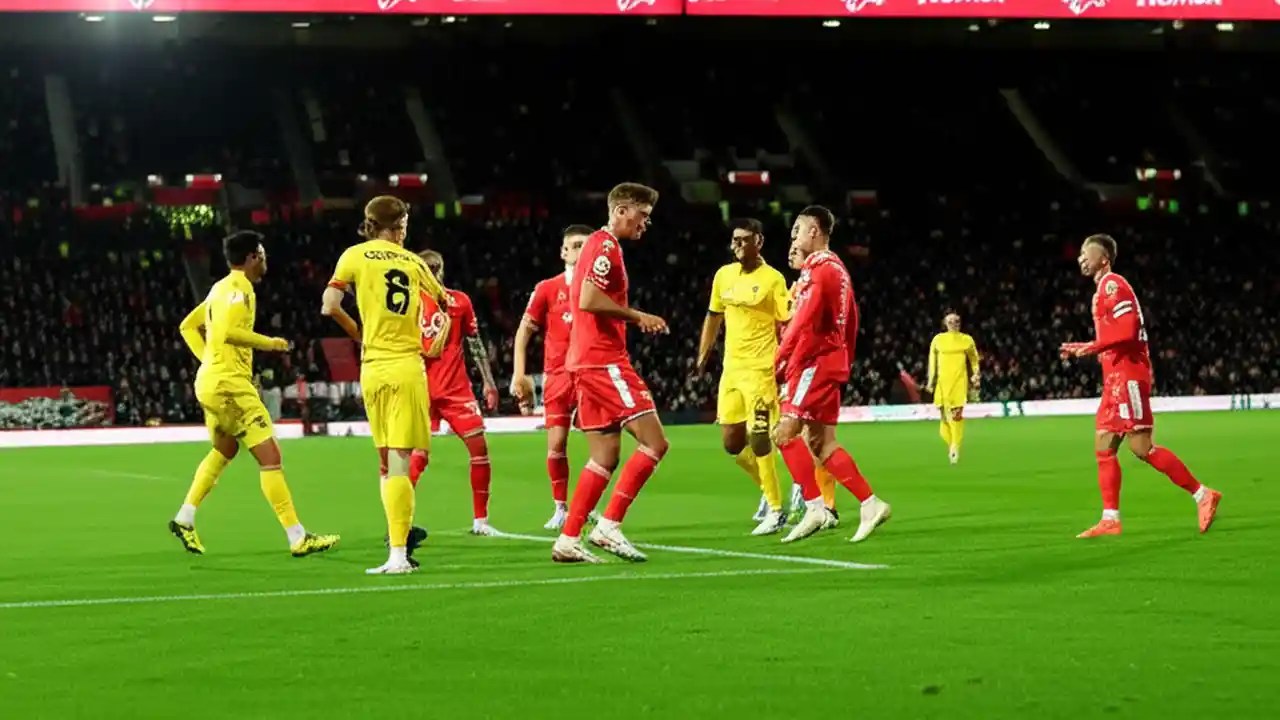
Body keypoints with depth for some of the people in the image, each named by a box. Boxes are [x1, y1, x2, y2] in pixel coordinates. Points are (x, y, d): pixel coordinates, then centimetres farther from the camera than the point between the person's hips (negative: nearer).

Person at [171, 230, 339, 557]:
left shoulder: (221, 288, 17)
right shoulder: (239, 288, -12)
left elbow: (188, 326, 24)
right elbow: (227, 331, -25)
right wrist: (268, 343, -14)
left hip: (211, 380, 10)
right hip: (229, 383, -10)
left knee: (224, 450, 28)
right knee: (270, 456, -11)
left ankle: (184, 519, 30)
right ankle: (298, 538, -13)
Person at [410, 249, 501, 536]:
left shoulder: (459, 301, 6)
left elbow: (475, 344, 12)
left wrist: (489, 382, 10)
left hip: (457, 388, 3)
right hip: (422, 390, -3)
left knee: (479, 446, -1)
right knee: (418, 455, -11)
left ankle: (480, 520, 9)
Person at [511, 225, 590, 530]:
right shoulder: (547, 289, 0)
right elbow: (524, 331, 4)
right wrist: (519, 374, -3)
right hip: (557, 376, 0)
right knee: (556, 444, -1)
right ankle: (560, 508, 13)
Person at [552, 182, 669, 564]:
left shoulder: (600, 245, 21)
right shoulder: (606, 246, -10)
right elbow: (588, 299, -21)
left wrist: (633, 319, 16)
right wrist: (637, 316, -14)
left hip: (589, 361, 10)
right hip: (604, 361, -10)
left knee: (606, 455, 10)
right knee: (654, 442, -10)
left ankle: (568, 539, 8)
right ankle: (609, 525, -11)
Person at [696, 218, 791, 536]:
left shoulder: (773, 279, -7)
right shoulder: (723, 275, 10)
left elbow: (785, 326, -8)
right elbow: (713, 318, 20)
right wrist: (703, 357, 18)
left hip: (760, 369, -6)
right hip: (731, 368, 6)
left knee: (759, 437, -11)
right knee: (731, 442, 7)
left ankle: (775, 510, -1)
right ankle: (769, 489, 28)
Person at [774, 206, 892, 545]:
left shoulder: (818, 269, -11)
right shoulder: (837, 268, 19)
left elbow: (803, 322, -19)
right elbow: (851, 322, 21)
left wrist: (781, 360, -14)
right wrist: (845, 361, 22)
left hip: (815, 362, -10)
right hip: (833, 362, 10)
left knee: (786, 432, -10)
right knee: (821, 443, 8)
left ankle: (814, 507, -12)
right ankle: (870, 503, 5)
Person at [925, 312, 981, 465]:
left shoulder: (967, 340, 7)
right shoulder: (938, 340, 6)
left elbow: (974, 360, 14)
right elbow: (932, 361, 10)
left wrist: (975, 376, 4)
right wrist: (931, 381, 7)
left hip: (960, 381, -1)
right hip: (943, 380, 1)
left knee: (957, 413, -11)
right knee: (945, 413, -1)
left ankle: (955, 448, -7)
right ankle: (950, 443, 18)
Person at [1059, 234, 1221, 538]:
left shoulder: (1112, 285, -11)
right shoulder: (1105, 288, 20)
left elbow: (1127, 329, -21)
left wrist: (1092, 347, -15)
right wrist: (1082, 348, 20)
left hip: (1128, 376, -10)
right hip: (1115, 378, 10)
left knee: (1142, 447, -10)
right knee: (1104, 447, 6)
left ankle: (1202, 494, -5)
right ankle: (1110, 519, 5)